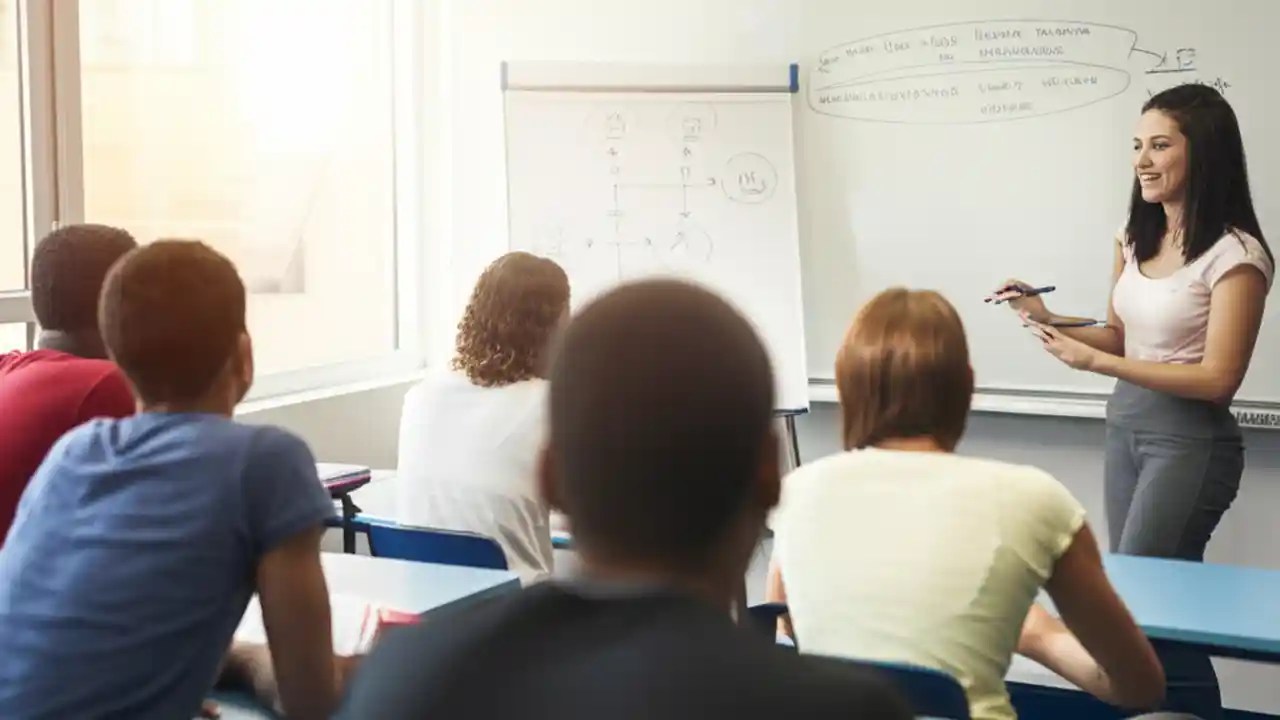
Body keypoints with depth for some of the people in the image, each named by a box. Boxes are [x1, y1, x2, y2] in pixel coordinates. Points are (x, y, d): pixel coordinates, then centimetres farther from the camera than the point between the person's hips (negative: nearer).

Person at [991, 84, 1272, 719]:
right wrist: (1050, 322, -3)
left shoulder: (1235, 255, -16)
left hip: (1189, 440, -7)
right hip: (1125, 424, 7)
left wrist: (1093, 362, -23)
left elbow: (1218, 379, -19)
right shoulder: (1136, 239, 6)